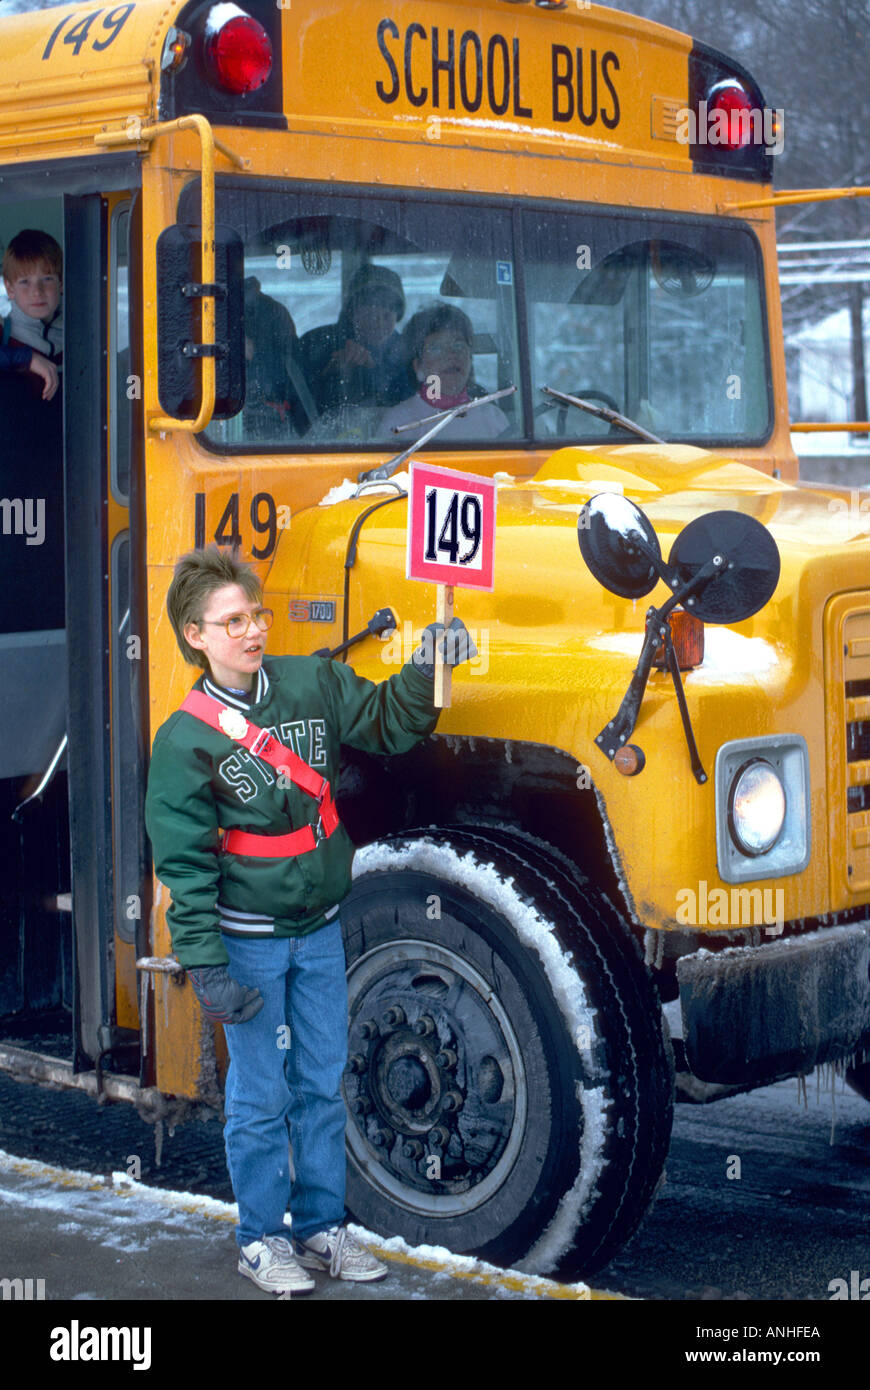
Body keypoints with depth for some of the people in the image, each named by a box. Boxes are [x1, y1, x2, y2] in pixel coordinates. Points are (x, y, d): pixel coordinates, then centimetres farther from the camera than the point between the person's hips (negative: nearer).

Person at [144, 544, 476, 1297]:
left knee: (321, 1086, 13)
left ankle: (321, 1227, 26)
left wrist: (425, 670, -11)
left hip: (320, 931, 4)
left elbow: (389, 724, 9)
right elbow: (184, 863, -11)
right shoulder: (186, 739, -13)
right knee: (260, 1097, 5)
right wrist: (205, 967, -14)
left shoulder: (312, 683, -2)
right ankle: (260, 1240, 21)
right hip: (248, 942, -4)